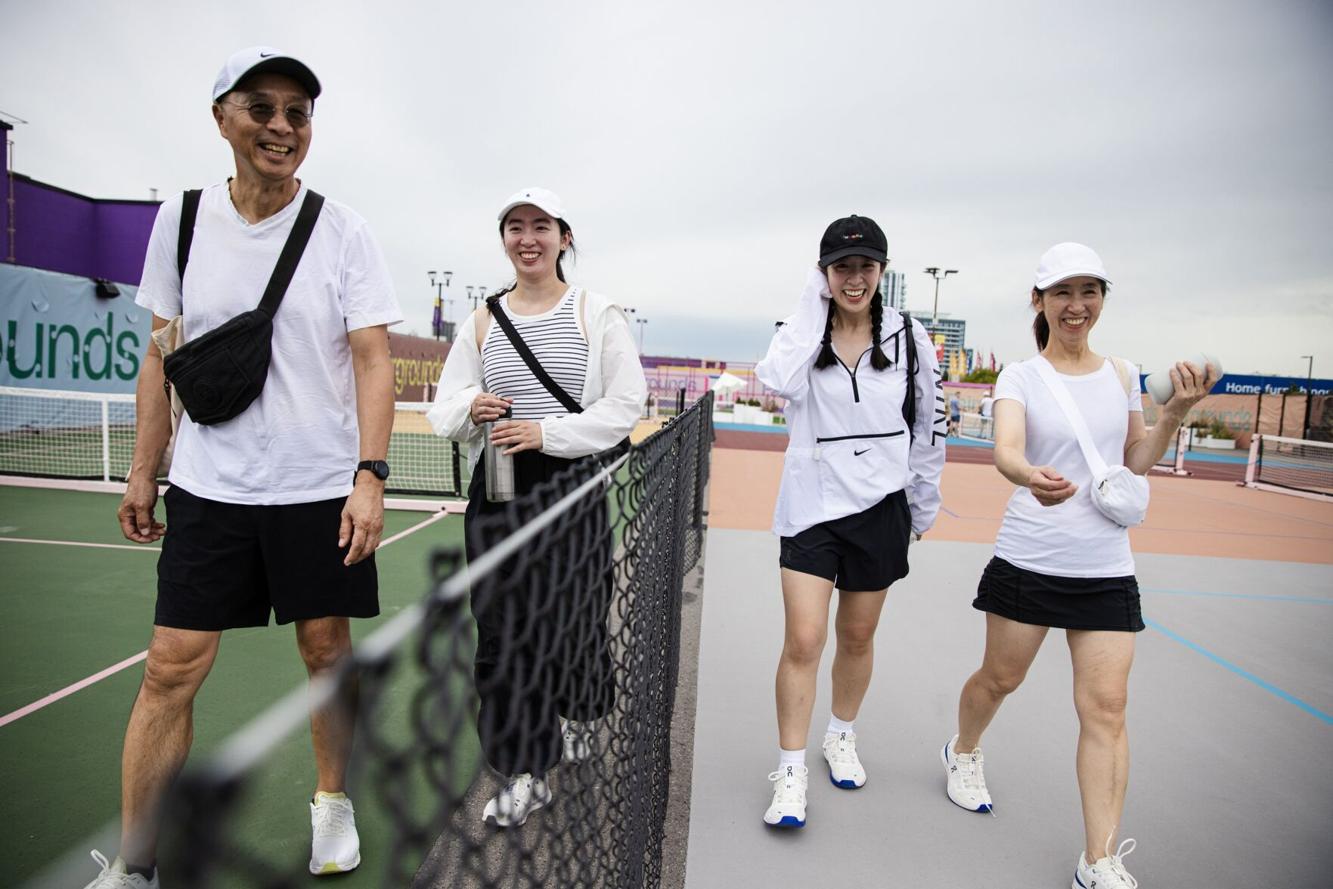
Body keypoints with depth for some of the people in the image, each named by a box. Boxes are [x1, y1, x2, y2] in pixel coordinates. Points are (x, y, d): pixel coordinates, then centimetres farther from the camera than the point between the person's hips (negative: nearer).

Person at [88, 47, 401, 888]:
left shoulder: (344, 231, -3)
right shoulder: (180, 220, 5)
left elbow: (373, 360, -8)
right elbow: (163, 355, 10)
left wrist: (370, 474, -17)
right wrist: (144, 470, 8)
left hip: (322, 487, -1)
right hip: (208, 488, 2)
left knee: (327, 649, 8)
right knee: (172, 668, 2)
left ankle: (333, 802, 31)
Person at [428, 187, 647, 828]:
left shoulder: (598, 314, 1)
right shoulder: (483, 320, 10)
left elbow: (625, 404, -6)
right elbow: (444, 408, 12)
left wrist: (546, 431, -16)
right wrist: (470, 409, -12)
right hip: (496, 491, 3)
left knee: (576, 614, 8)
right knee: (502, 629, 0)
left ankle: (579, 715, 39)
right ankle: (525, 773, 14)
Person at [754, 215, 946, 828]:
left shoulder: (909, 338, -1)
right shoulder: (802, 331, -2)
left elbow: (930, 427, 7)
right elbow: (778, 381, -26)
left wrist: (923, 505, 10)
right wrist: (814, 307, -16)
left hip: (880, 508, 2)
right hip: (811, 506, -1)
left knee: (857, 638, 14)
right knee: (803, 640, -6)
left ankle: (842, 737, 39)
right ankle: (790, 772, 10)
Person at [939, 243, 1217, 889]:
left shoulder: (1122, 375, 8)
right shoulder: (1020, 376, -4)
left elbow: (1134, 462, 16)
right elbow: (1006, 449, -23)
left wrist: (1174, 413, 1)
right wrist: (1031, 477, -44)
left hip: (1106, 568, 3)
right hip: (1027, 561, -2)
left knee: (1105, 707, -1)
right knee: (1000, 678, 13)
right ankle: (963, 752, 44)